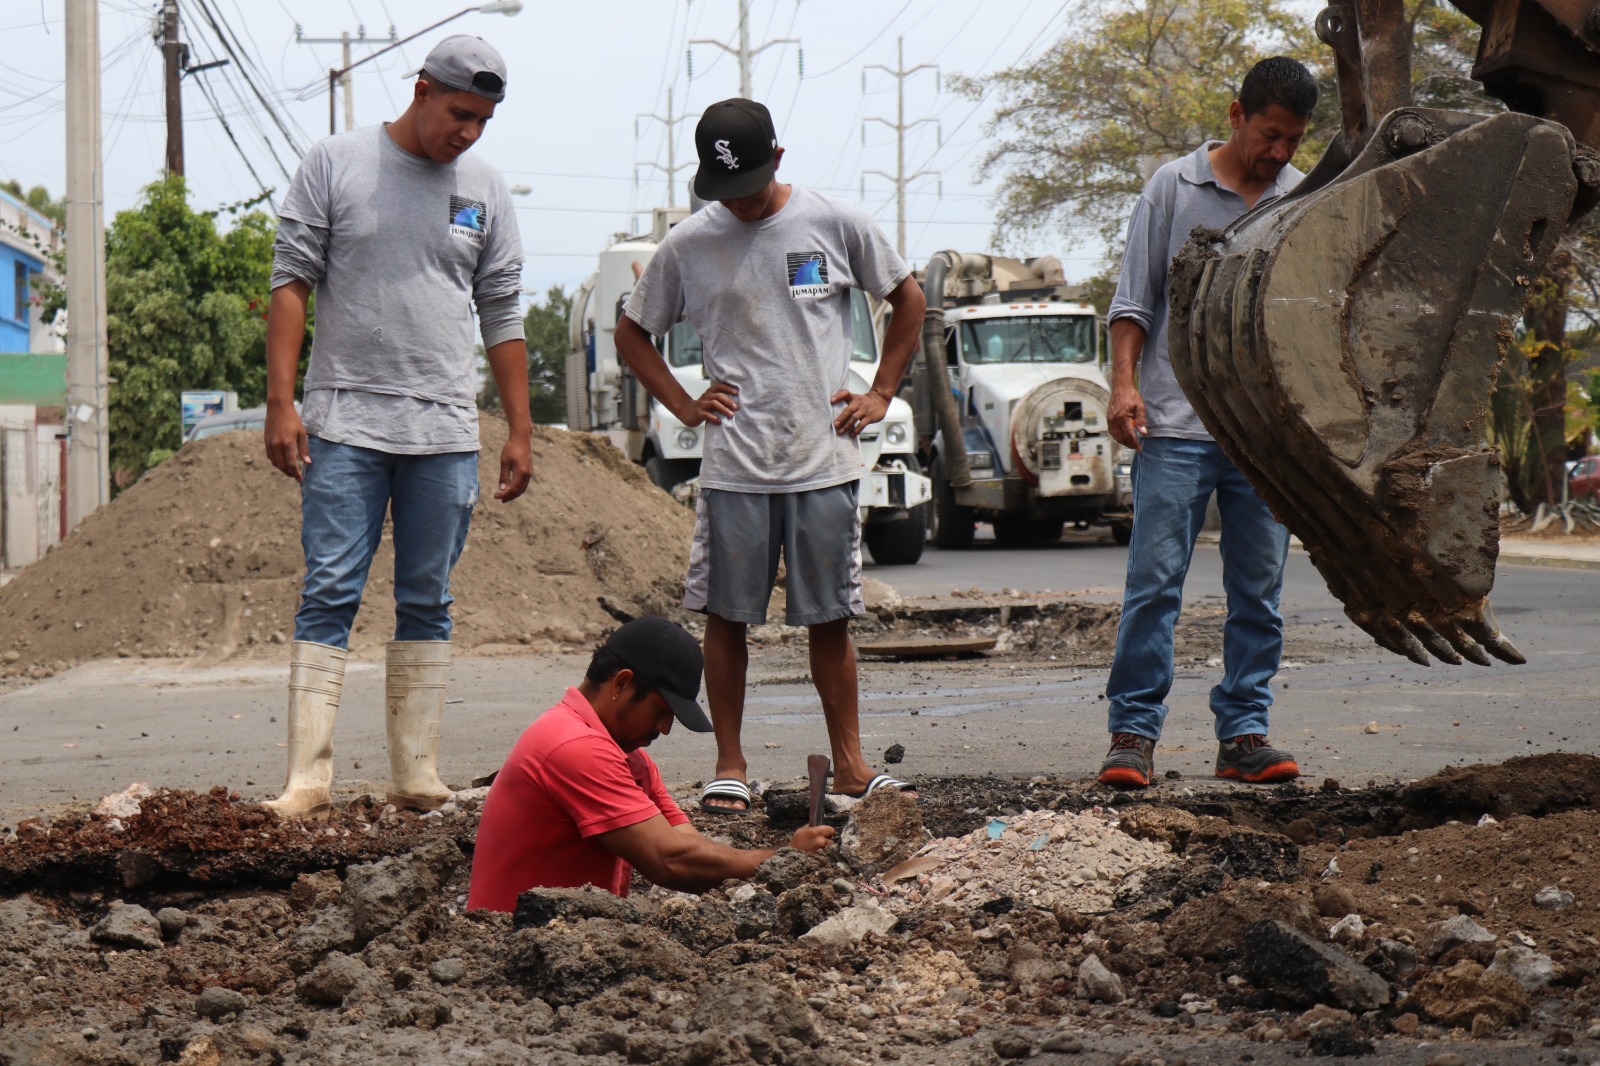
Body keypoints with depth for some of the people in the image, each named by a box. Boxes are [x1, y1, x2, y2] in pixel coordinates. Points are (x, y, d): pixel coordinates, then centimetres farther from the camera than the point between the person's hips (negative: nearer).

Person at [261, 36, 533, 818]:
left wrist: (520, 430, 11)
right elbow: (291, 282, 0)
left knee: (427, 605, 5)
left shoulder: (485, 190, 10)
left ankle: (417, 776, 9)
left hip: (445, 431, 3)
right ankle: (307, 776, -10)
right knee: (329, 595, -7)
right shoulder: (336, 163, 2)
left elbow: (502, 316, 15)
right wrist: (280, 402, -8)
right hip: (344, 423, -3)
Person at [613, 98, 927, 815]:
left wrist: (881, 393, 8)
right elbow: (631, 333, 15)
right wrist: (683, 405, 4)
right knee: (726, 616, 1)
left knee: (830, 618, 3)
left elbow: (907, 299, 15)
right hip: (733, 465, 0)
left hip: (825, 460, 0)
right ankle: (729, 766, 10)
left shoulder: (836, 225, 2)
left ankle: (849, 764, 11)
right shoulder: (688, 246, 3)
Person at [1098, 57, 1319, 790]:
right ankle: (1133, 733, -1)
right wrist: (1124, 382, -7)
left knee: (1259, 591, 5)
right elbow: (1133, 298, 5)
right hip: (1177, 425, -3)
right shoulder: (1174, 188, 4)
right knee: (1154, 583, -6)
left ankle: (1243, 734, 11)